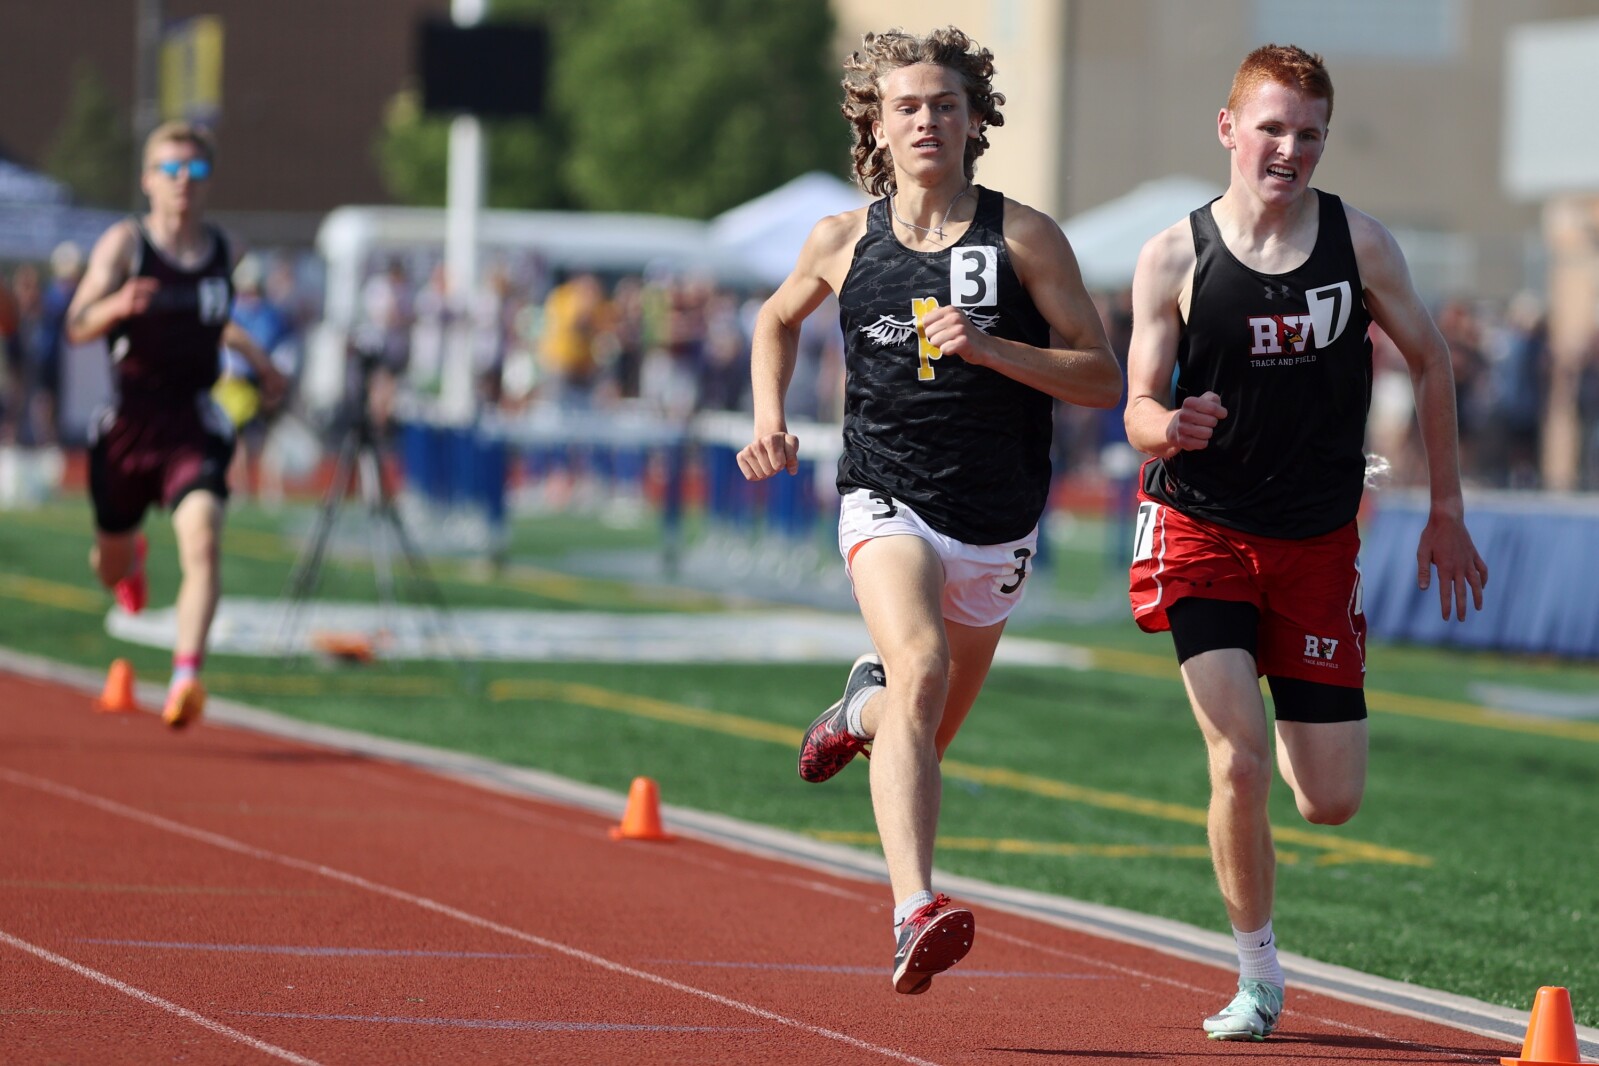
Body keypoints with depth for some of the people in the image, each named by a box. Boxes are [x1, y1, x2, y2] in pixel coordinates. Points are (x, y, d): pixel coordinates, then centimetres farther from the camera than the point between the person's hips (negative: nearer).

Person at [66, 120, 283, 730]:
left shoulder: (223, 251, 6)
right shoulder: (125, 243, -6)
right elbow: (76, 327, -17)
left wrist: (251, 353, 20)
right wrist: (116, 306, -36)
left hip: (195, 423, 1)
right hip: (129, 422, -1)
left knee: (202, 542, -25)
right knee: (111, 567, 17)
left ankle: (186, 677, -32)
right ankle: (132, 554, 56)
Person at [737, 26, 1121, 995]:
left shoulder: (1025, 238, -5)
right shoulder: (844, 242, 1)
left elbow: (1104, 379, -7)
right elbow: (779, 317, 23)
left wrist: (988, 347, -21)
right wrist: (770, 419, 6)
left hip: (998, 526, 2)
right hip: (887, 505, -2)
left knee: (925, 735, 17)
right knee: (921, 671, -30)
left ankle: (863, 709, 56)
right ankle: (916, 916, -41)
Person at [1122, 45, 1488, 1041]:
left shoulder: (1360, 242, -6)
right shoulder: (1173, 259, -8)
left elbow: (1431, 361, 8)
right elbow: (1139, 407, -4)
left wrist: (1448, 511, 11)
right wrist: (1167, 427, -30)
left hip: (1318, 544, 2)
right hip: (1204, 534, -2)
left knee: (1332, 801, 1)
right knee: (1238, 764, -18)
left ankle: (1285, 728, 39)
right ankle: (1258, 972, 3)